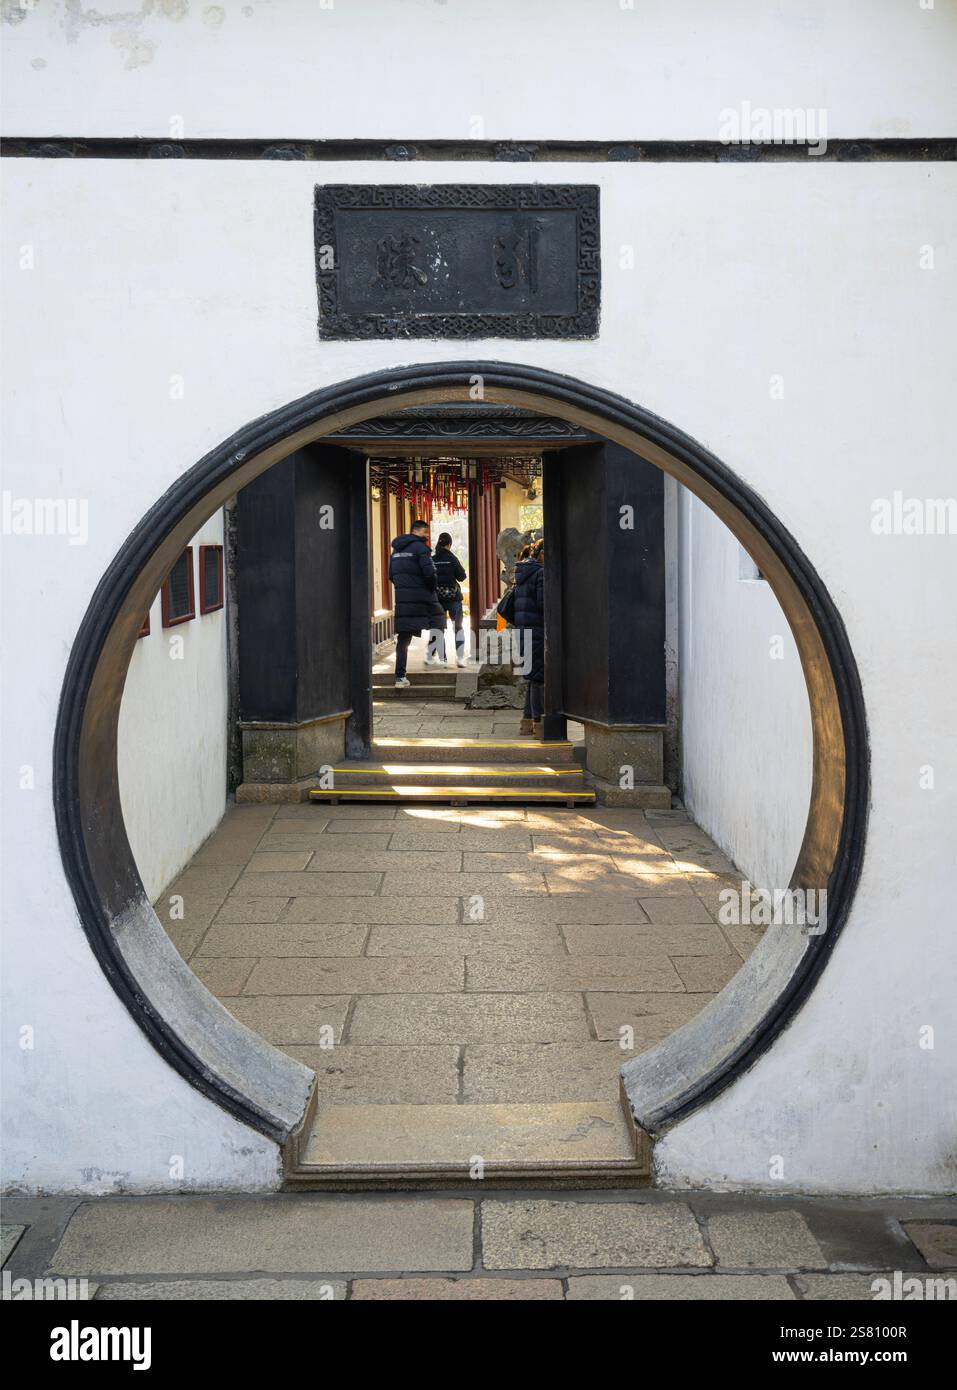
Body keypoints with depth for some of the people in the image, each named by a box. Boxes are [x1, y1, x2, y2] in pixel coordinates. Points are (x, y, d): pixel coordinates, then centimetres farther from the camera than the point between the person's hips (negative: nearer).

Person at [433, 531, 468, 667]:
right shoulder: (452, 558, -10)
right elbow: (461, 576, -6)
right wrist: (460, 566, 11)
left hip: (437, 598, 2)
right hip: (453, 597, -2)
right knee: (458, 627, 9)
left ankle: (442, 659, 5)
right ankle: (460, 658, 4)